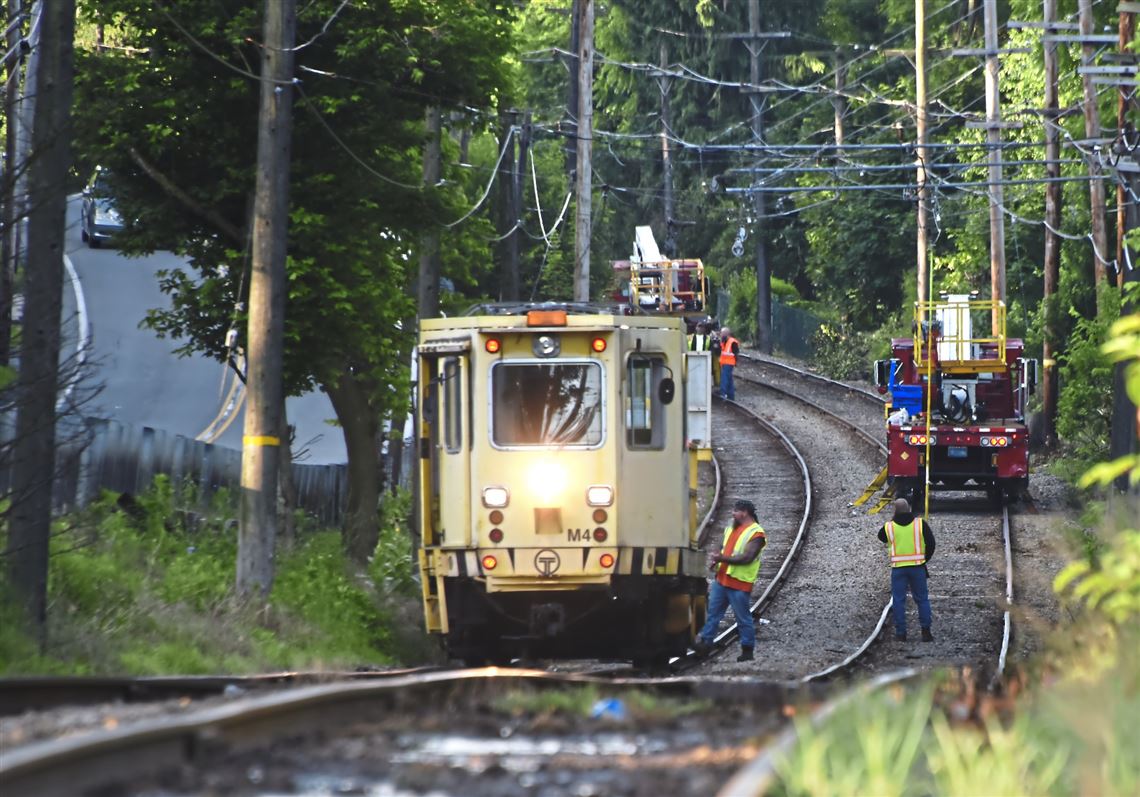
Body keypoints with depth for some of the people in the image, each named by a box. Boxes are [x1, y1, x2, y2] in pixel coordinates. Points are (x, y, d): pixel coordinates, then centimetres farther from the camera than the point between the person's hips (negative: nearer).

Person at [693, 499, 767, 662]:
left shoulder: (756, 534, -12)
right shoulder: (731, 529, 15)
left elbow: (747, 557, -21)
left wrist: (723, 558, -22)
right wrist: (715, 560, 4)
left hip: (739, 584, -8)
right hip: (721, 580, 8)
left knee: (743, 618, 0)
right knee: (712, 613, 6)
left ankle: (747, 651, 8)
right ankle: (705, 642, 9)